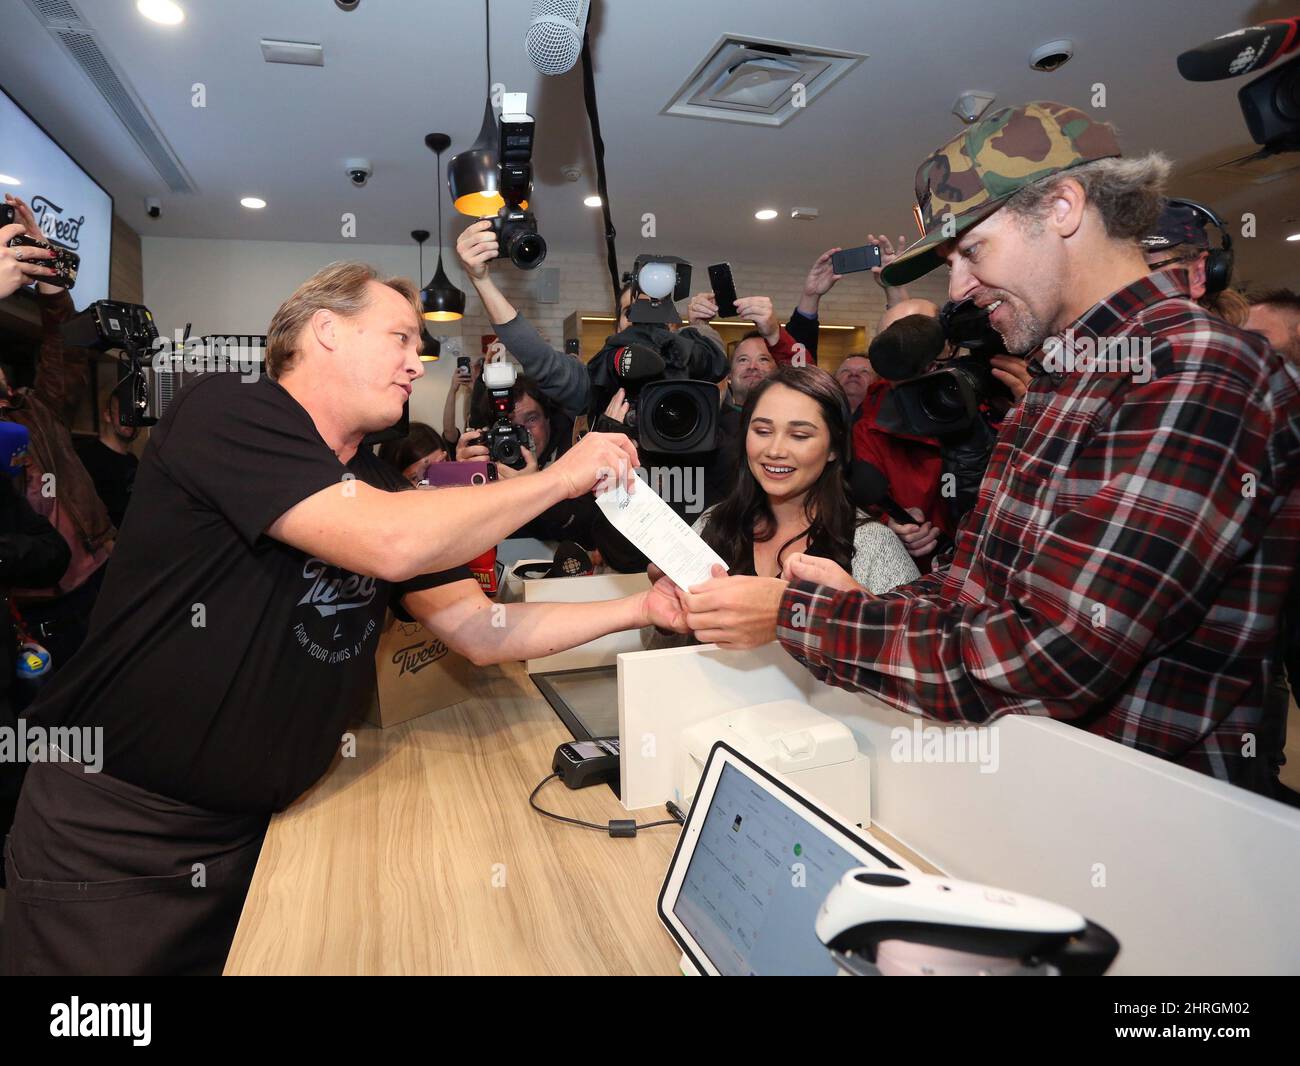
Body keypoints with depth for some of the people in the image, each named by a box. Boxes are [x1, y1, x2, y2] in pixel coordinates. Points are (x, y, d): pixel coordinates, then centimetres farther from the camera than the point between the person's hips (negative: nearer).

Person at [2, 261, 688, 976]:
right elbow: (391, 545, -31)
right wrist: (560, 477, -20)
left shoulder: (379, 489, 4)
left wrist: (640, 609, -5)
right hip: (108, 836, -6)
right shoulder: (227, 411, -17)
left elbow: (480, 632, 0)